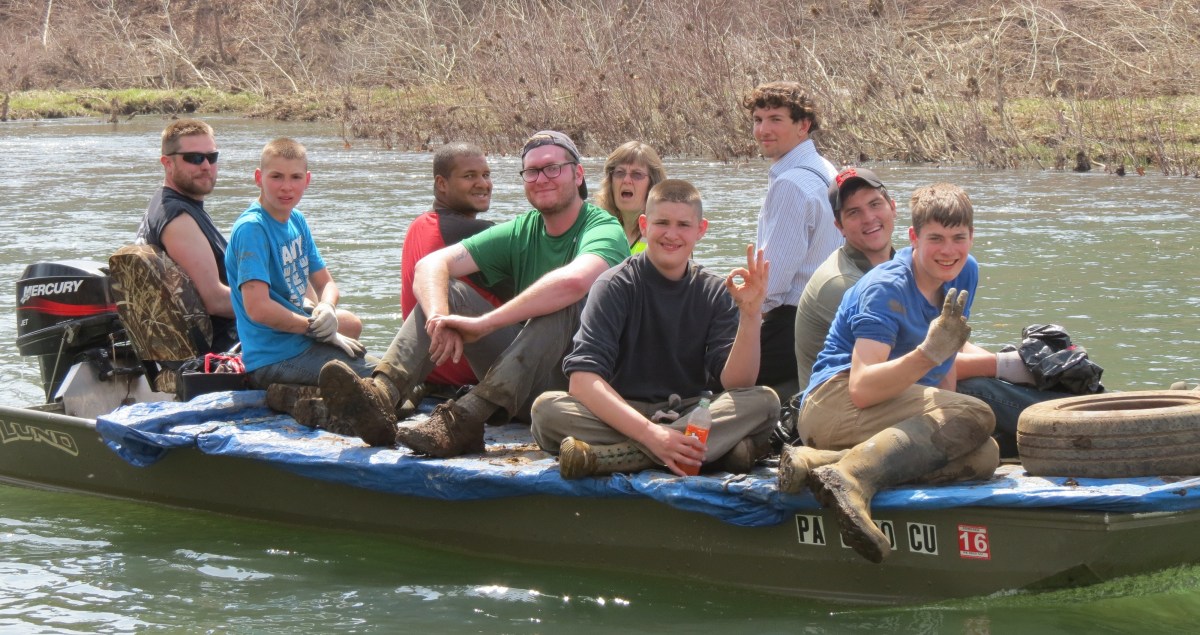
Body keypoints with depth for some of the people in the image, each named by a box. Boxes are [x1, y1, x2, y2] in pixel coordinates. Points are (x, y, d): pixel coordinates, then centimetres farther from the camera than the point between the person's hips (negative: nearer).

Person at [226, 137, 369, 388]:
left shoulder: (297, 221, 10)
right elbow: (258, 309, -26)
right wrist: (317, 327, -14)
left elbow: (325, 284, 17)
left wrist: (326, 308, -8)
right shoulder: (251, 229, -18)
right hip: (276, 359, -9)